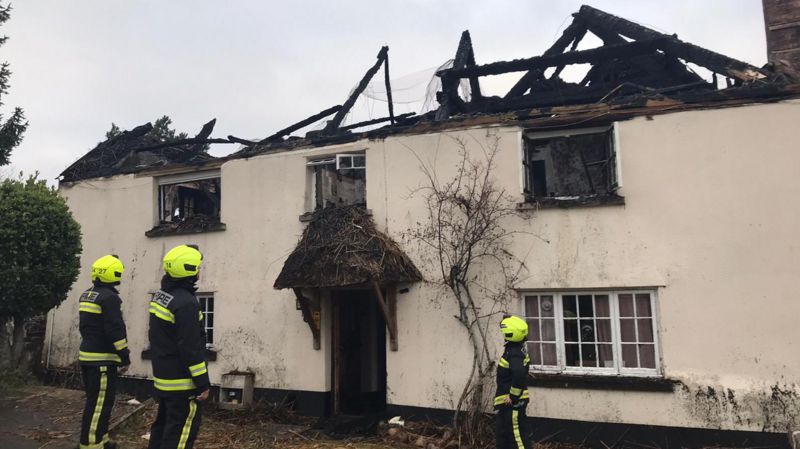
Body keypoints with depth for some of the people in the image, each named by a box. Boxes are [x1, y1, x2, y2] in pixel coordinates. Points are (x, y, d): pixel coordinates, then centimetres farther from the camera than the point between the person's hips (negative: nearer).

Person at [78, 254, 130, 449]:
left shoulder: (86, 295, 13)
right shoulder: (109, 297, -17)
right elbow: (115, 330, -19)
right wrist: (125, 356, -12)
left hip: (87, 356, 10)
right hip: (102, 359, -10)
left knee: (95, 401, 17)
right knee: (100, 404, -4)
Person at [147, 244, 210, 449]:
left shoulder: (160, 295, 6)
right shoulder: (186, 302, -23)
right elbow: (191, 349, -23)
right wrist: (202, 383, -16)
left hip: (162, 377, 9)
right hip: (182, 382, -9)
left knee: (163, 425, 20)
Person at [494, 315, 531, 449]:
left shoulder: (514, 353, -21)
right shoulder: (516, 349, 11)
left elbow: (519, 374, -38)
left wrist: (513, 397, -27)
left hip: (512, 402, -10)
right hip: (506, 401, 10)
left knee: (517, 436, -3)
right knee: (503, 435, 19)